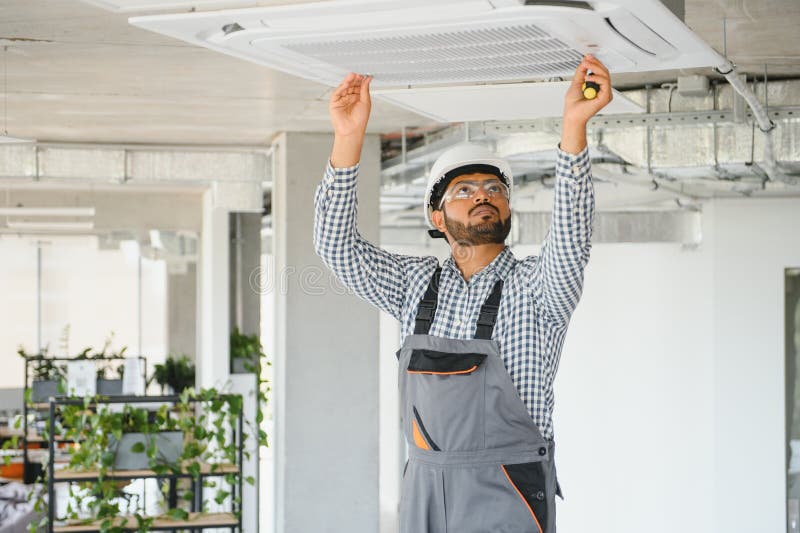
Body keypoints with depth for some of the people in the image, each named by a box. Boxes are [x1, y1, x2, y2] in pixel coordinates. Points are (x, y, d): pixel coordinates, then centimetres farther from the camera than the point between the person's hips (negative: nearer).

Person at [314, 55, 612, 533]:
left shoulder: (536, 287, -2)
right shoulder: (417, 284, 9)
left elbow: (569, 242, -22)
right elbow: (336, 246, 0)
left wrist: (574, 124, -35)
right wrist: (349, 137, -12)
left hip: (505, 494, -4)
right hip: (424, 488, 4)